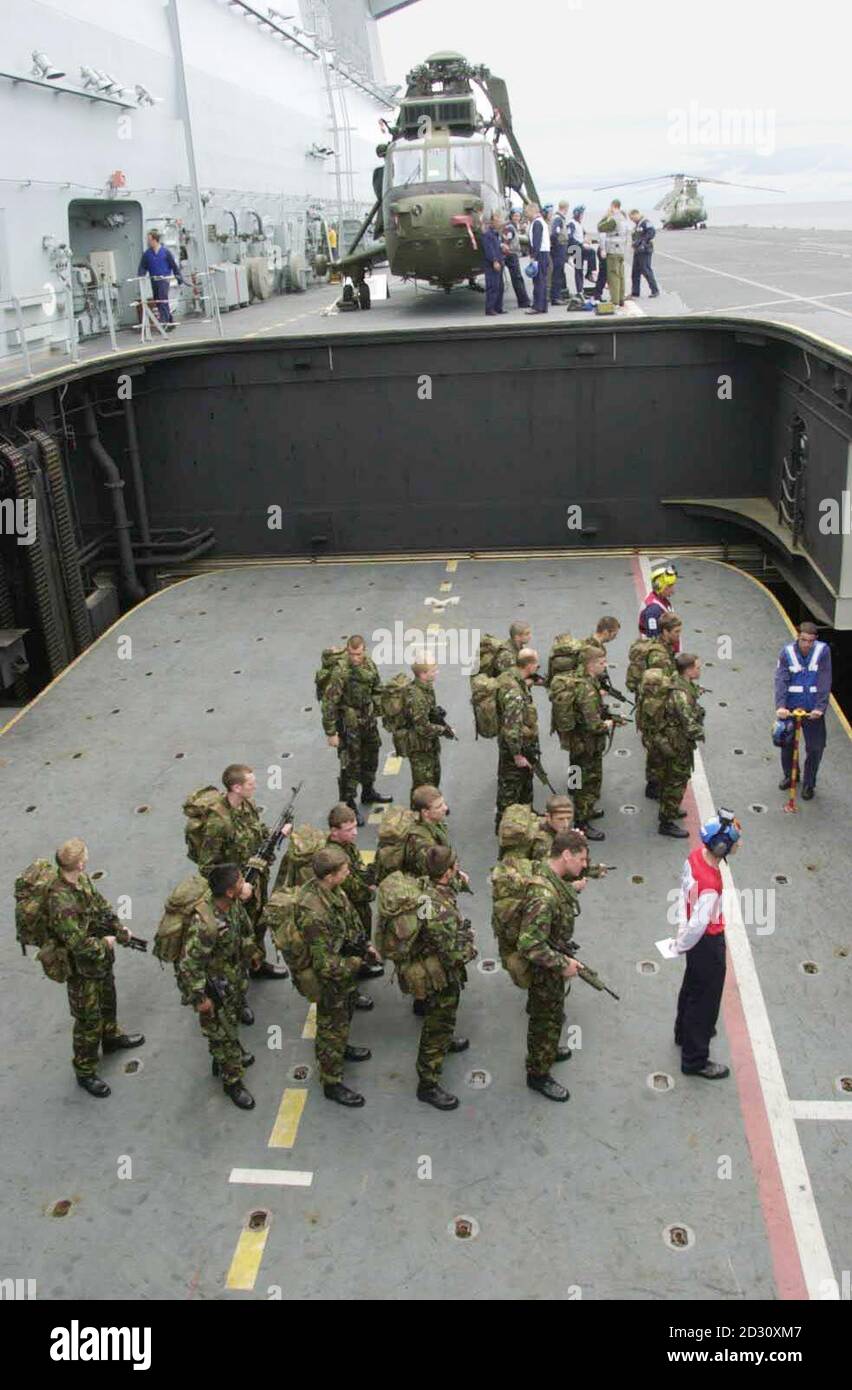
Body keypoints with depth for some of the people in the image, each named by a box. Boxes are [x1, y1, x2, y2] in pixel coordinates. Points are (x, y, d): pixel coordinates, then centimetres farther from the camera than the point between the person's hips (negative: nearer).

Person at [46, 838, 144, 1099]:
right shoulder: (61, 902, -37)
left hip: (102, 960, 9)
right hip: (82, 968, -9)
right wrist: (105, 943, -19)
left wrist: (118, 928, 1)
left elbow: (100, 904, 9)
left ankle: (111, 1036, 56)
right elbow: (79, 944, -35)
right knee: (89, 1020, 7)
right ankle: (85, 1072, 26)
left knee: (108, 1000, 30)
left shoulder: (82, 879, -10)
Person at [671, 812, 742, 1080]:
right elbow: (698, 925, -30)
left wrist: (682, 927, 10)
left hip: (698, 937, 9)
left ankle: (685, 1033, 55)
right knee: (705, 1000, 10)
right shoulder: (710, 885, -36)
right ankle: (695, 1060, 28)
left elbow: (684, 892, 2)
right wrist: (682, 946, -12)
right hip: (708, 944, -9)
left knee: (692, 986, 30)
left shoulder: (696, 855, -11)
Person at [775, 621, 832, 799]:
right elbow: (781, 681, -13)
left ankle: (809, 784, 23)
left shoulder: (823, 651, -9)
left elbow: (824, 682, -12)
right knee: (787, 744, 11)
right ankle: (789, 776, 38)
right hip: (790, 708, 1)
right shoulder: (786, 652, -7)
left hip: (813, 709, -1)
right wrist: (780, 706, -25)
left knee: (815, 748, 2)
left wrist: (820, 708, -20)